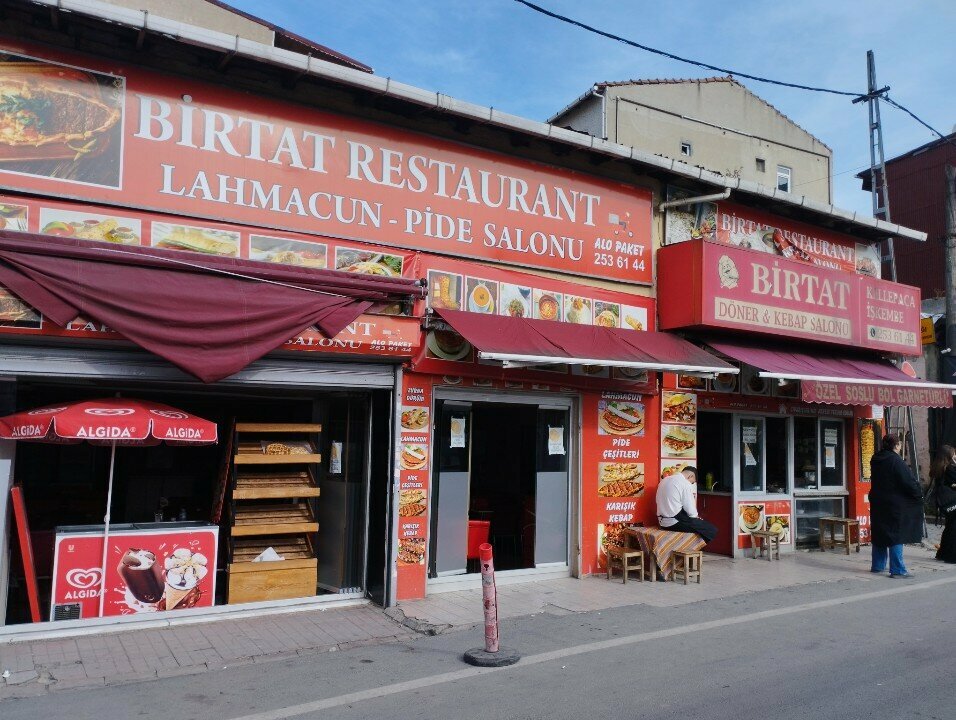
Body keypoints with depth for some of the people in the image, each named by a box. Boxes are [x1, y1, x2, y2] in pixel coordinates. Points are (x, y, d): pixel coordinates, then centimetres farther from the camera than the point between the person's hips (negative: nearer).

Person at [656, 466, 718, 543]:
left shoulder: (665, 480, 11)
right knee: (712, 530, -4)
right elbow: (691, 511, -12)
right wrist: (696, 517, 7)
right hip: (675, 522, -9)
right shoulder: (685, 483, -12)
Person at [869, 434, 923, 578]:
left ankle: (877, 566, 22)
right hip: (894, 505, -8)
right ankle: (897, 570, -1)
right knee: (896, 535, -3)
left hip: (877, 503, 8)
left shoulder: (875, 460, 7)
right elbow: (908, 482, -17)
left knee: (879, 534, 14)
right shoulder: (896, 461, -17)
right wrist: (919, 495, 0)